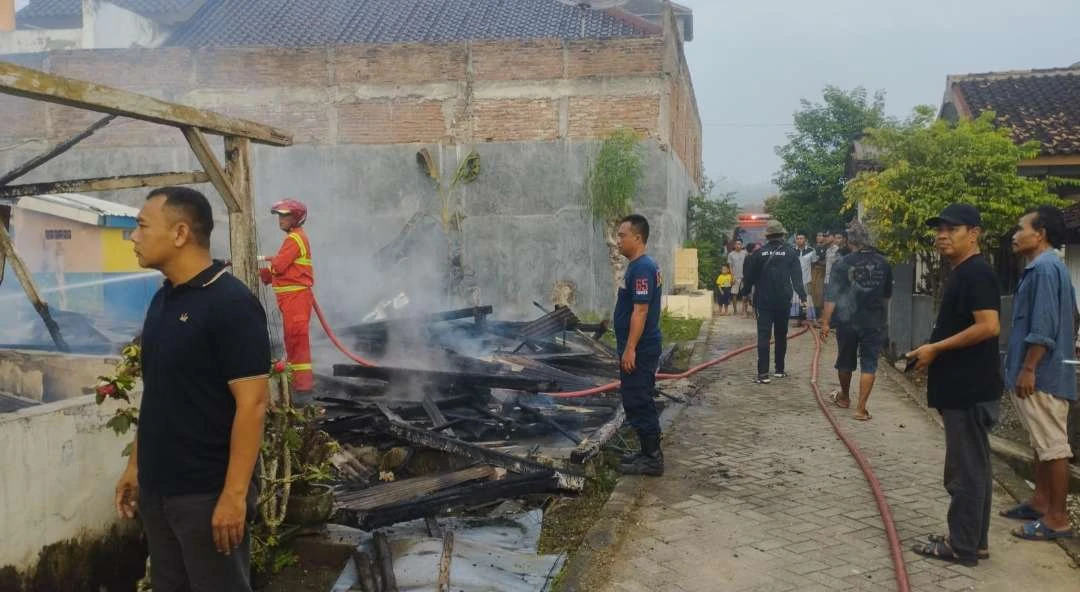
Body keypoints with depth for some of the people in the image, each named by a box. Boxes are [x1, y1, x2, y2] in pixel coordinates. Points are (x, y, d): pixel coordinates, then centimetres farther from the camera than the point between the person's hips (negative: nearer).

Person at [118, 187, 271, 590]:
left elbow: (252, 403, -20)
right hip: (157, 488, 8)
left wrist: (234, 495, -22)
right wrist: (135, 465, 14)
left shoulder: (232, 303, -17)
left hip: (207, 493, -8)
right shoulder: (161, 301, 9)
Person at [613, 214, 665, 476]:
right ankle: (649, 454, 23)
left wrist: (630, 349, -23)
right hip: (640, 348, 10)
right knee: (639, 402, 15)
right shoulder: (642, 266, 14)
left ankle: (652, 459, 3)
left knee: (638, 403, -4)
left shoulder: (641, 268, -18)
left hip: (639, 349, -10)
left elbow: (640, 311, -23)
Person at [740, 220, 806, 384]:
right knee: (781, 336, 15)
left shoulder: (758, 253, -3)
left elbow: (749, 277, 1)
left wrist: (745, 293, 14)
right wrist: (802, 296, -8)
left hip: (763, 301, -1)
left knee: (763, 336, -4)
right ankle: (779, 370, 23)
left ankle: (763, 373, -13)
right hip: (783, 301, 1)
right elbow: (797, 276, -7)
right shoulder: (790, 252, -1)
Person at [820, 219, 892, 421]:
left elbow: (831, 297, -11)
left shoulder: (843, 264, -10)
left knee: (845, 361, 17)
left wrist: (826, 322, -6)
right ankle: (861, 408, -3)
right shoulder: (883, 263, 0)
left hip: (847, 321, -1)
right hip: (874, 322, 1)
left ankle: (844, 397, 35)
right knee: (869, 364, 2)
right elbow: (887, 294, 13)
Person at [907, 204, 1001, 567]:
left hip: (970, 390, -10)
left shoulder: (976, 273, -15)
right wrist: (932, 353, 12)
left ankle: (962, 546, 7)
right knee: (972, 469, 15)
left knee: (965, 471, -2)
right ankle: (974, 541, 24)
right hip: (962, 388, 10)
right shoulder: (962, 274, 16)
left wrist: (936, 348, -18)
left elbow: (988, 326, -25)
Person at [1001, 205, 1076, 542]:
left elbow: (1043, 328, -23)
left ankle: (1057, 519, 2)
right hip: (1041, 373, 11)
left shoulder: (1044, 268, -16)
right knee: (1042, 443, 17)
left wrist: (1028, 369, -21)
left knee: (1053, 446, -4)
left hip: (1042, 374, -11)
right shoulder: (1043, 268, 16)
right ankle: (1040, 502, 28)